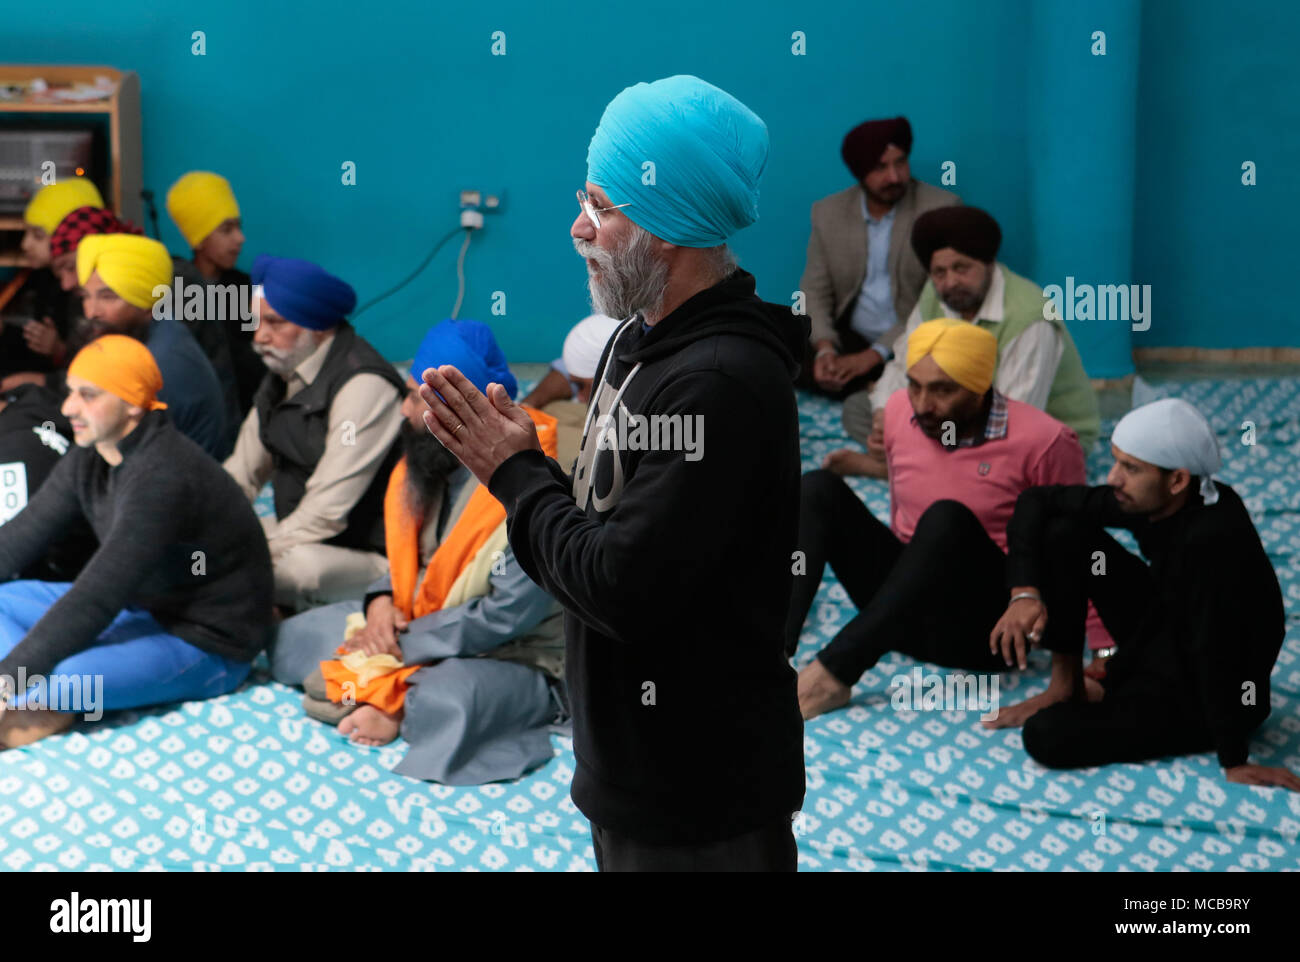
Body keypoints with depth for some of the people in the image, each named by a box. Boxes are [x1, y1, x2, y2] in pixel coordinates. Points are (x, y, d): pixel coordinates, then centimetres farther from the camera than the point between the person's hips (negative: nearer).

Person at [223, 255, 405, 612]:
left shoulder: (364, 386, -20)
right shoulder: (283, 376, 8)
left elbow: (328, 512, -23)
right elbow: (241, 473, 16)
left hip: (370, 556, -9)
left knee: (303, 564, -39)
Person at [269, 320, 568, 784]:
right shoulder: (428, 461, -1)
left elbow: (509, 614, -26)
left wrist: (405, 645, -19)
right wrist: (382, 601, -8)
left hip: (514, 661, -7)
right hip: (415, 628, 7)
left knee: (451, 699, -39)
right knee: (293, 639, 4)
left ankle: (400, 703, -8)